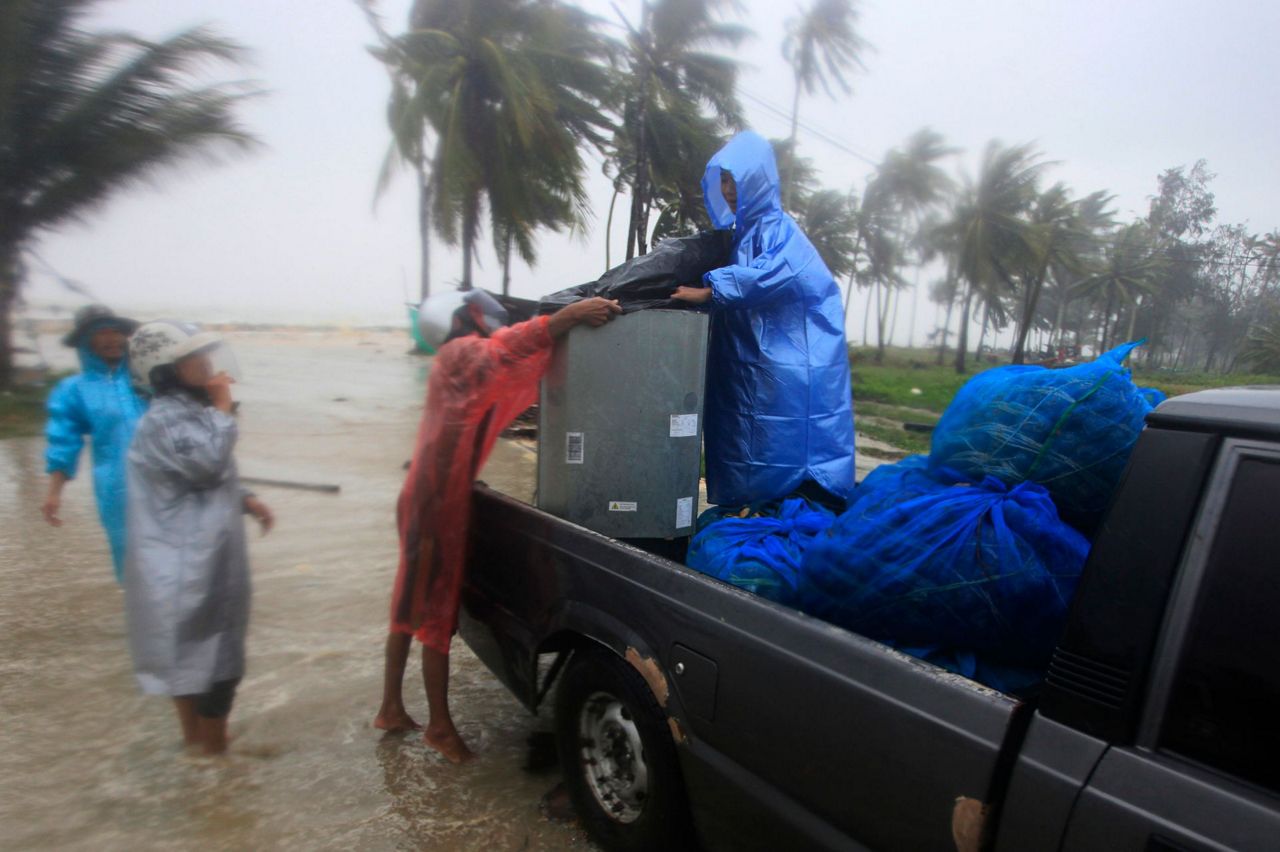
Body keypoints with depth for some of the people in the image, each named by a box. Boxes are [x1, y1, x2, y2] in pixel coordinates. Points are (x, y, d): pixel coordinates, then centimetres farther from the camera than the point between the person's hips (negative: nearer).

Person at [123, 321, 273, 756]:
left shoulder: (187, 413, 12)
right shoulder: (163, 421, -20)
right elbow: (209, 463, -32)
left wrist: (245, 500, 7)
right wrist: (222, 409, -21)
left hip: (199, 559, 11)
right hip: (189, 565, -11)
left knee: (189, 654, 21)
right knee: (214, 657, 0)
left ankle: (194, 738, 36)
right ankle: (214, 749, 15)